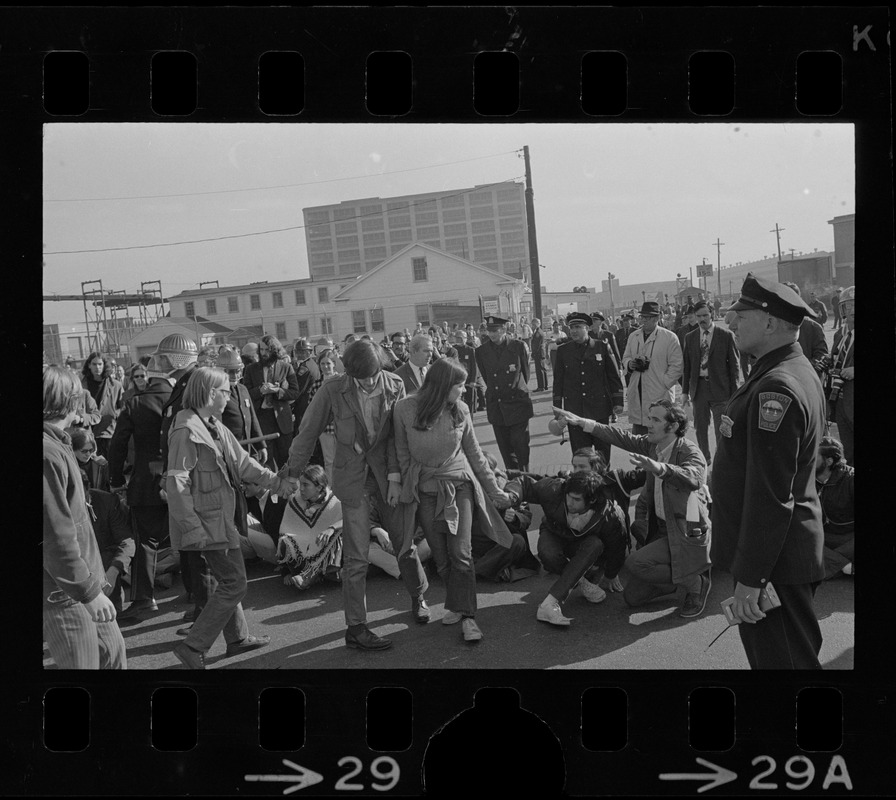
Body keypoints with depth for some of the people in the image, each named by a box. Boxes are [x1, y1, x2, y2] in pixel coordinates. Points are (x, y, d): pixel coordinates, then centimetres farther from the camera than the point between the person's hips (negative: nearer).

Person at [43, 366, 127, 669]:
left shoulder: (55, 446, 9)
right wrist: (89, 591, -20)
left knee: (112, 653, 18)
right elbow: (57, 537, -24)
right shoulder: (47, 453, -22)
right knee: (83, 664, 3)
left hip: (85, 584, 9)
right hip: (65, 595, -9)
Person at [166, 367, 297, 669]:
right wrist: (192, 529, -23)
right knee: (234, 584, -5)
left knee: (229, 581, 19)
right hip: (207, 521, -10)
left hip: (220, 517, 10)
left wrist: (276, 481, 16)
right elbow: (176, 484, -22)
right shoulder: (186, 431, -19)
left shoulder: (214, 426, 9)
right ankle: (193, 646, 2)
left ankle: (238, 638, 34)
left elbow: (241, 461, 17)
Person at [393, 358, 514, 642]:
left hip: (459, 485, 1)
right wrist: (409, 487, 2)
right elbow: (402, 451, 0)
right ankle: (458, 605, 25)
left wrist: (495, 490, 9)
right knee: (441, 557, 5)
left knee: (461, 553, -7)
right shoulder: (405, 408, -12)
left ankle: (466, 615, 4)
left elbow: (474, 453, 5)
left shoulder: (460, 410, -6)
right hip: (426, 492, 0)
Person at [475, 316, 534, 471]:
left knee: (520, 444, -5)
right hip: (495, 405, 2)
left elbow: (526, 372, 10)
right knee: (505, 448, 6)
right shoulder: (481, 351, 1)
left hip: (518, 403, -2)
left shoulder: (518, 347, -3)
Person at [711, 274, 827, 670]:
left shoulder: (776, 388, -24)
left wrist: (750, 578, -23)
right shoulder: (797, 372, 10)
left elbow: (770, 496, -26)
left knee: (780, 658, 2)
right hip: (787, 551, 10)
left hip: (776, 559, -10)